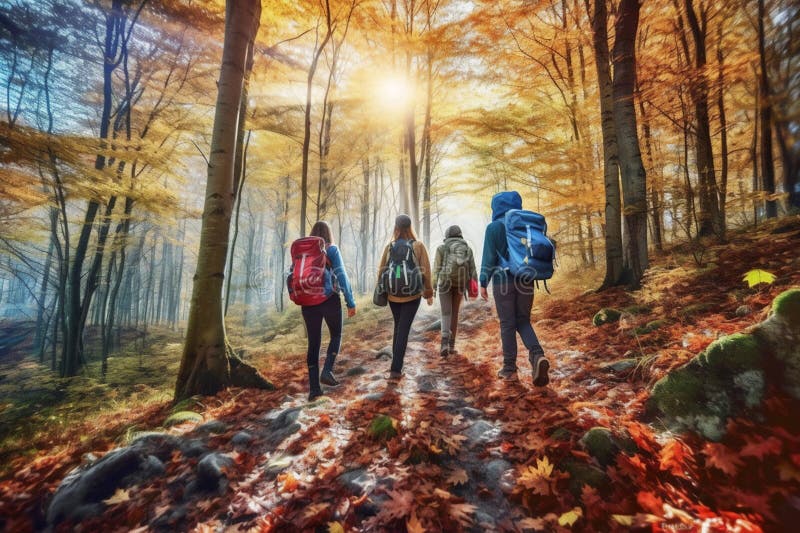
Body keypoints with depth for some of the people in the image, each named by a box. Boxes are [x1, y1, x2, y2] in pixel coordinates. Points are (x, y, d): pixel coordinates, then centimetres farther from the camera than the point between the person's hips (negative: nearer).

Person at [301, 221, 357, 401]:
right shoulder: (332, 250, -4)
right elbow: (341, 276, -10)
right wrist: (350, 302, -7)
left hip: (308, 302, 3)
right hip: (330, 300, -3)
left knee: (313, 343, 11)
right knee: (336, 336, 20)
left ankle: (314, 388, 13)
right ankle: (327, 371, 3)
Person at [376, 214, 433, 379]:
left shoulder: (389, 247, 1)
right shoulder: (418, 246, -5)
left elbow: (381, 270, 2)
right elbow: (426, 271, -6)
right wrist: (428, 292, 6)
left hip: (393, 295, 3)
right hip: (412, 295, -3)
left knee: (397, 328, 20)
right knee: (404, 330, 1)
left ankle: (397, 364, 28)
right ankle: (396, 369, -2)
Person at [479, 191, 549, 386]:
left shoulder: (493, 227, -4)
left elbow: (488, 257, -7)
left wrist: (483, 283, -1)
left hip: (503, 280, -3)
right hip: (526, 280, 4)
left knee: (507, 324, 5)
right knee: (523, 321, 14)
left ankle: (509, 368, 10)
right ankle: (537, 354, -10)